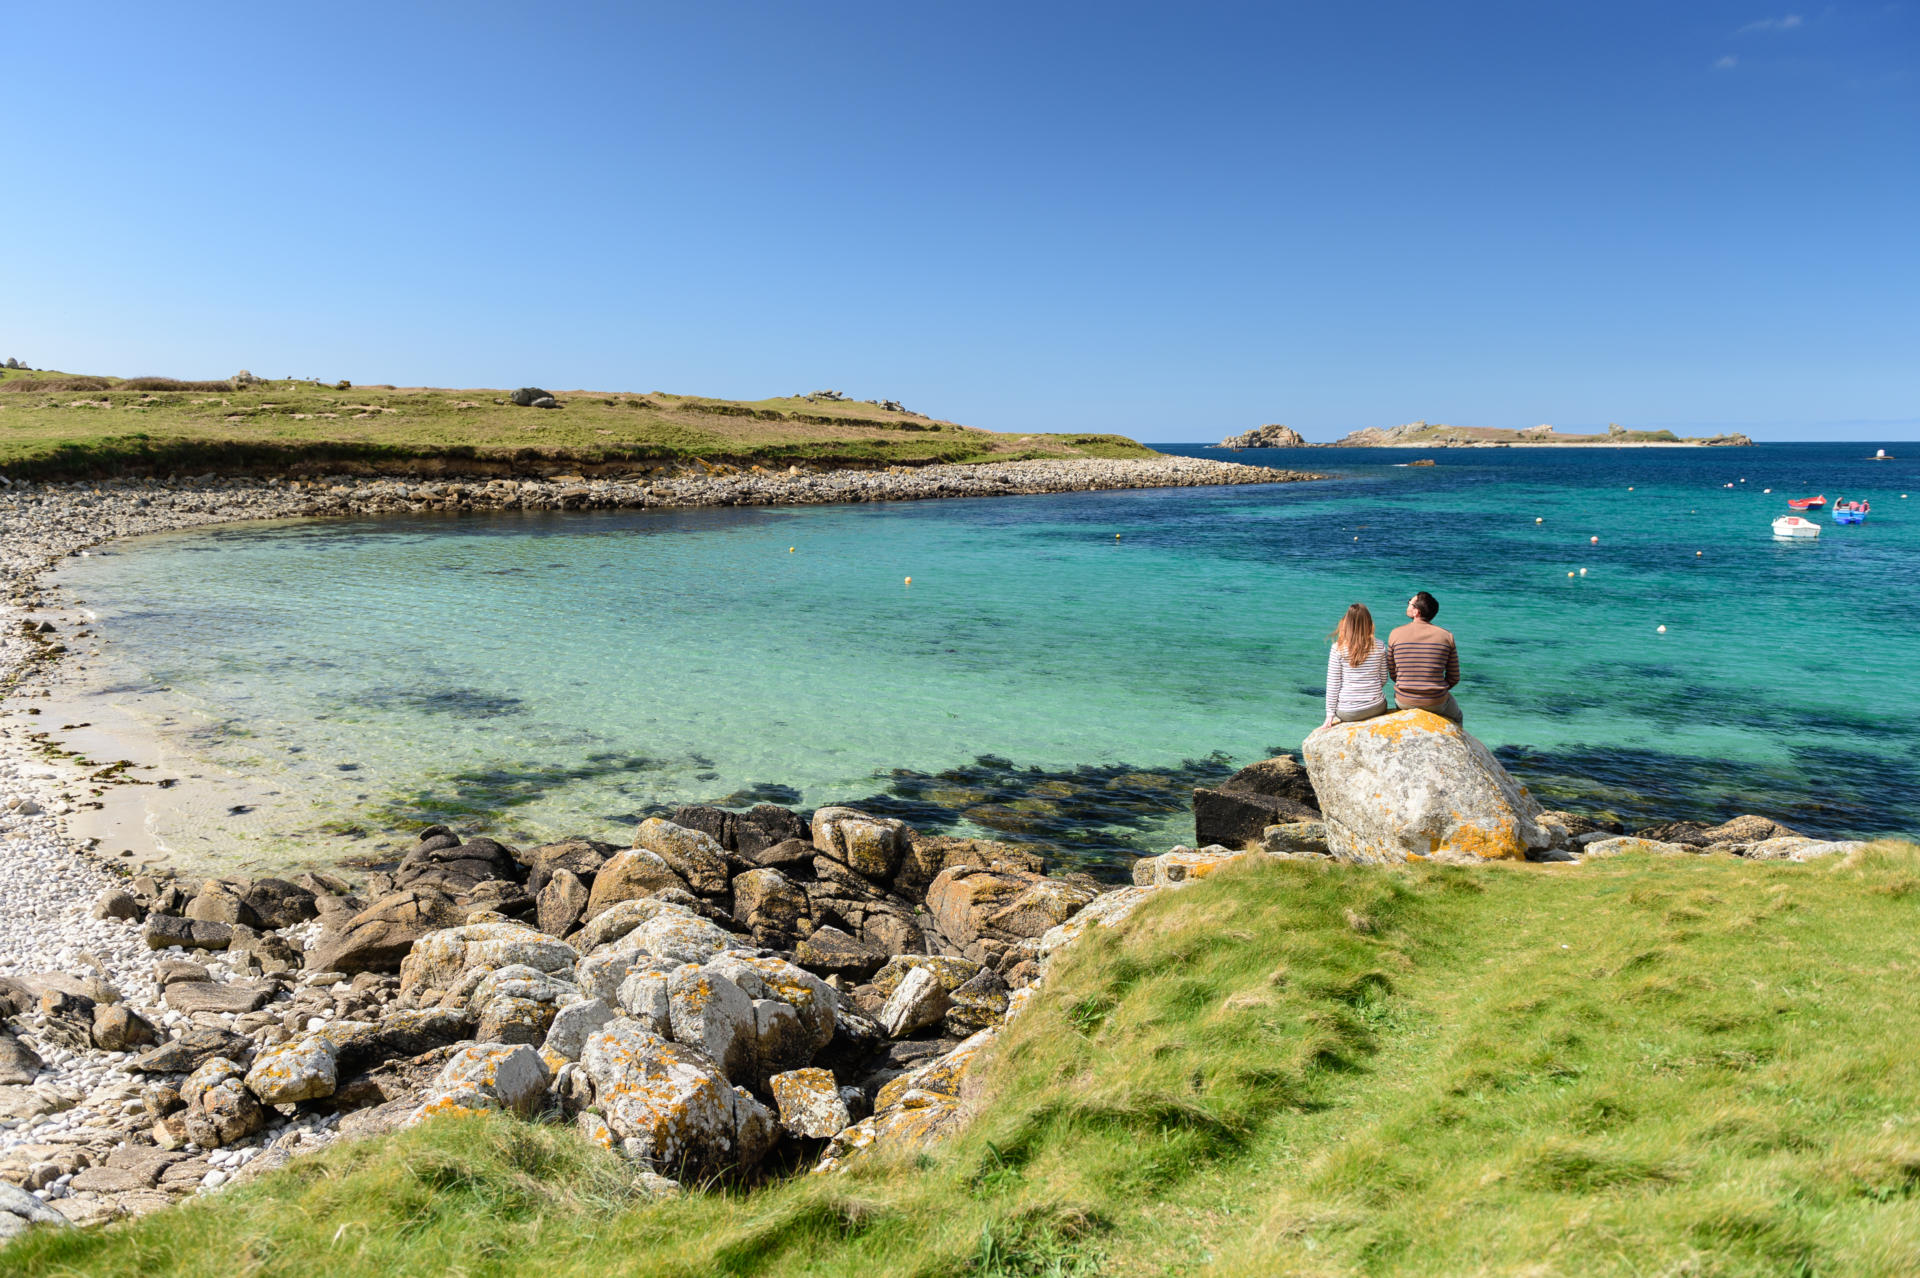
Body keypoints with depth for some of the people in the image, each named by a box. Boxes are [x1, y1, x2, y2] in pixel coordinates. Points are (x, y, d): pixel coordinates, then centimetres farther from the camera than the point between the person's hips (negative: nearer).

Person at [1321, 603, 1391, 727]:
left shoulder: (1338, 648, -11)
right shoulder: (1379, 647, -5)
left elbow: (1333, 683, -8)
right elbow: (1383, 679, 5)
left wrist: (1330, 714, 0)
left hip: (1348, 713, -1)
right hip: (1376, 709, 1)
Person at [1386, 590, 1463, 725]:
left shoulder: (1395, 634, -8)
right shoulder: (1447, 637, -7)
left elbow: (1392, 674, 0)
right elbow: (1454, 677, -1)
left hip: (1404, 702, 0)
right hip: (1436, 703, 0)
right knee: (1457, 718, 34)